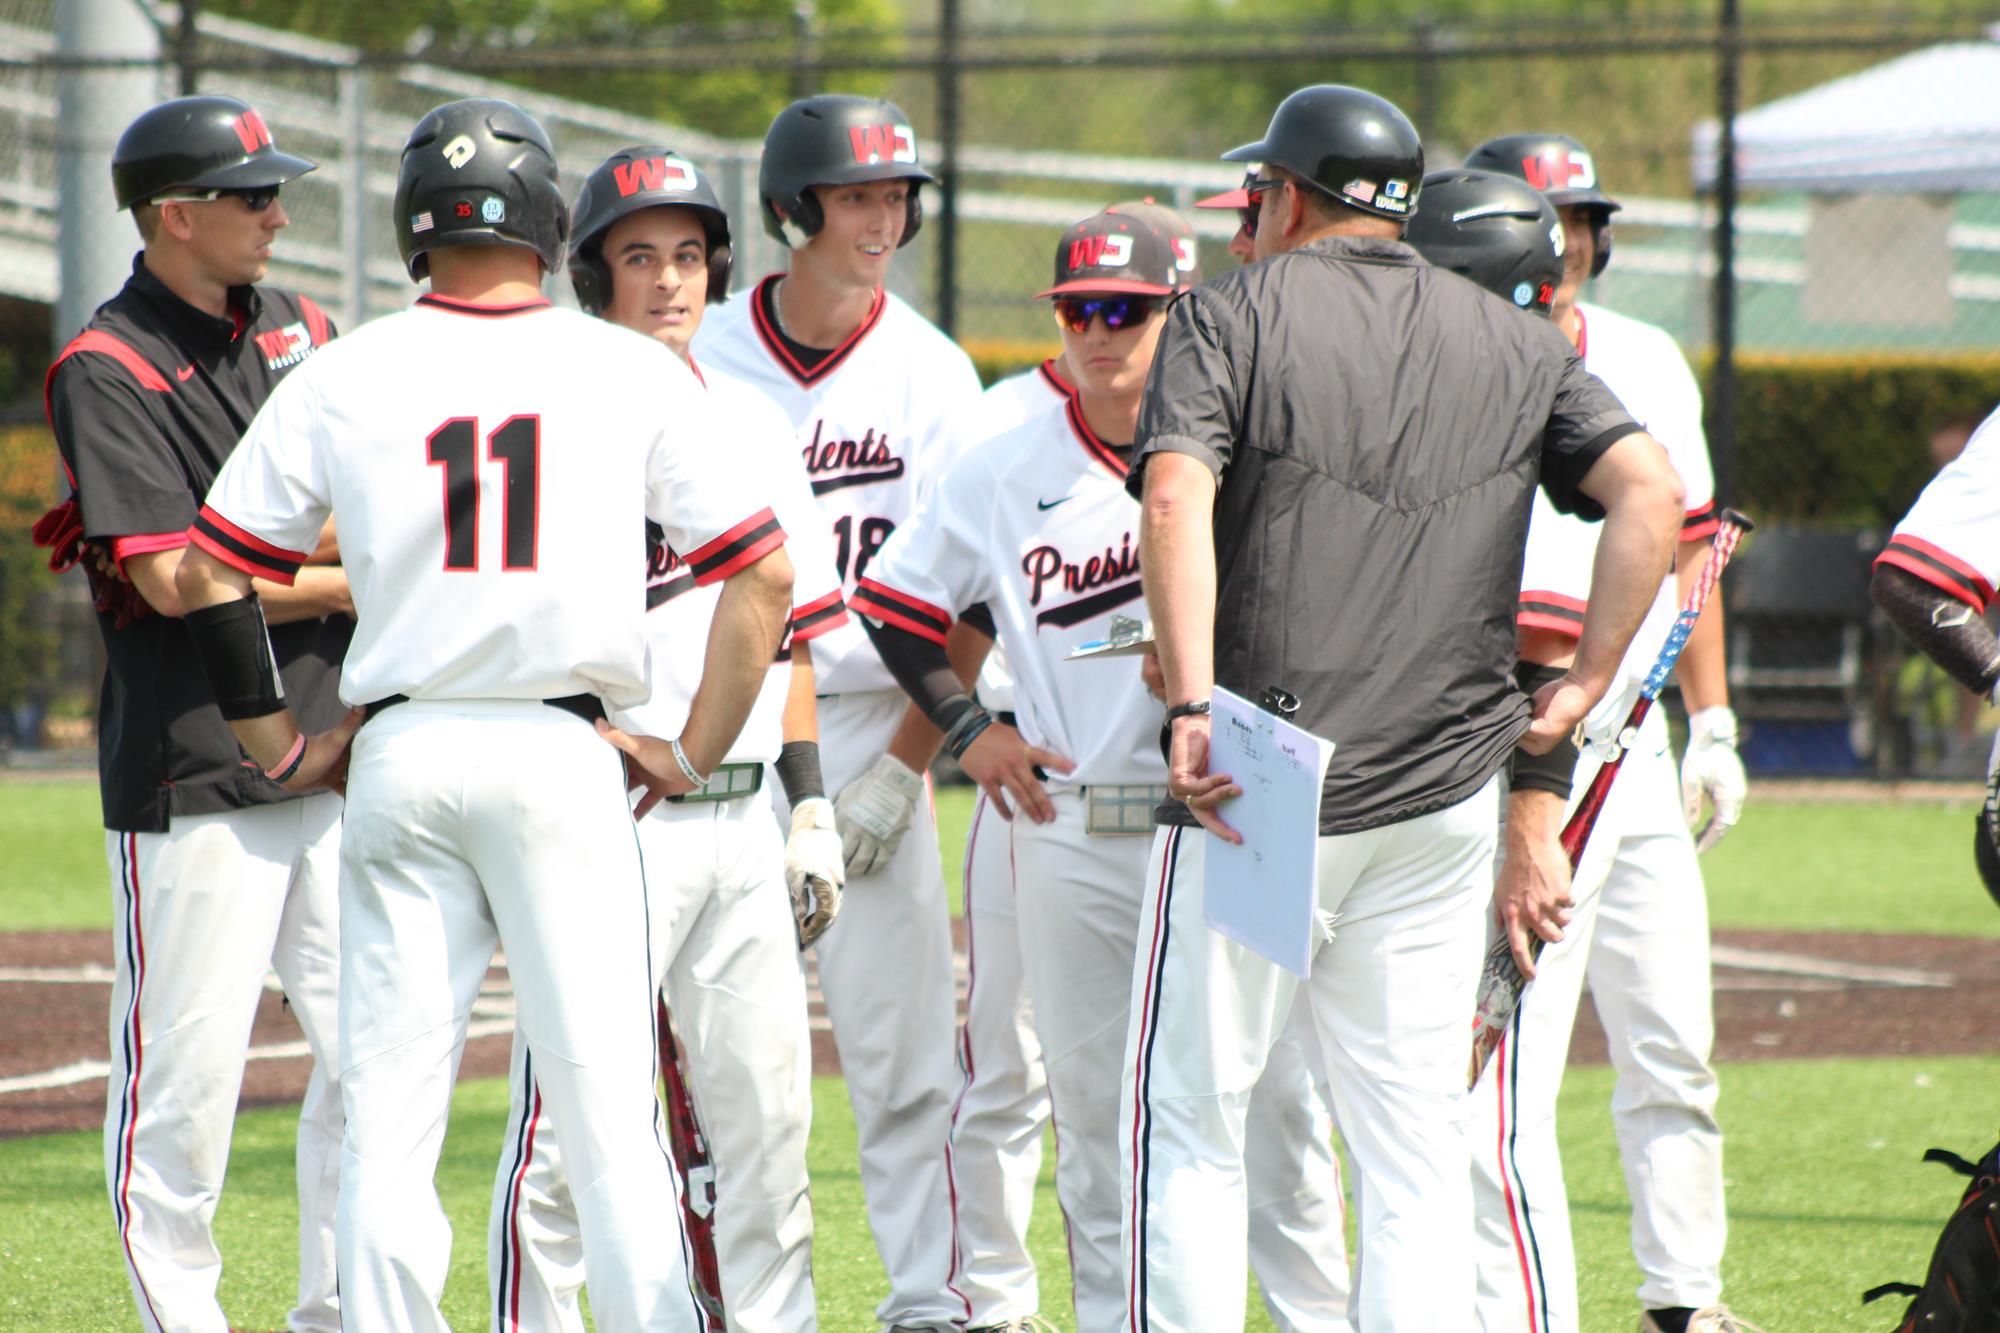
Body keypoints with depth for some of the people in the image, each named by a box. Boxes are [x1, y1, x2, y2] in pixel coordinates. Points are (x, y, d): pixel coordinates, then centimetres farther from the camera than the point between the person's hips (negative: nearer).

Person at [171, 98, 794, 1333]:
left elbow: (207, 572, 6)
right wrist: (696, 754, 7)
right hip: (567, 759, -1)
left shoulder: (344, 375, 4)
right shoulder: (633, 370, 2)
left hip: (398, 759, 1)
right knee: (608, 1101, 0)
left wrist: (281, 746, 13)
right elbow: (765, 573, 2)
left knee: (388, 1116, 5)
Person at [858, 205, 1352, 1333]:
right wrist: (966, 728, 4)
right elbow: (896, 603, 15)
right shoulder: (1007, 472, 7)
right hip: (1070, 831, 2)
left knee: (1275, 1098, -2)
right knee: (1095, 1107, 6)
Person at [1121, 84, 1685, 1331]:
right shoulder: (1519, 343, 12)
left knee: (1188, 1113, 5)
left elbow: (1176, 499, -15)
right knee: (1419, 1136, 8)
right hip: (1444, 796, 4)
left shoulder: (1230, 313, 1)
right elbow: (1651, 492, -2)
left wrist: (1191, 704, -21)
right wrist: (1584, 686, 1)